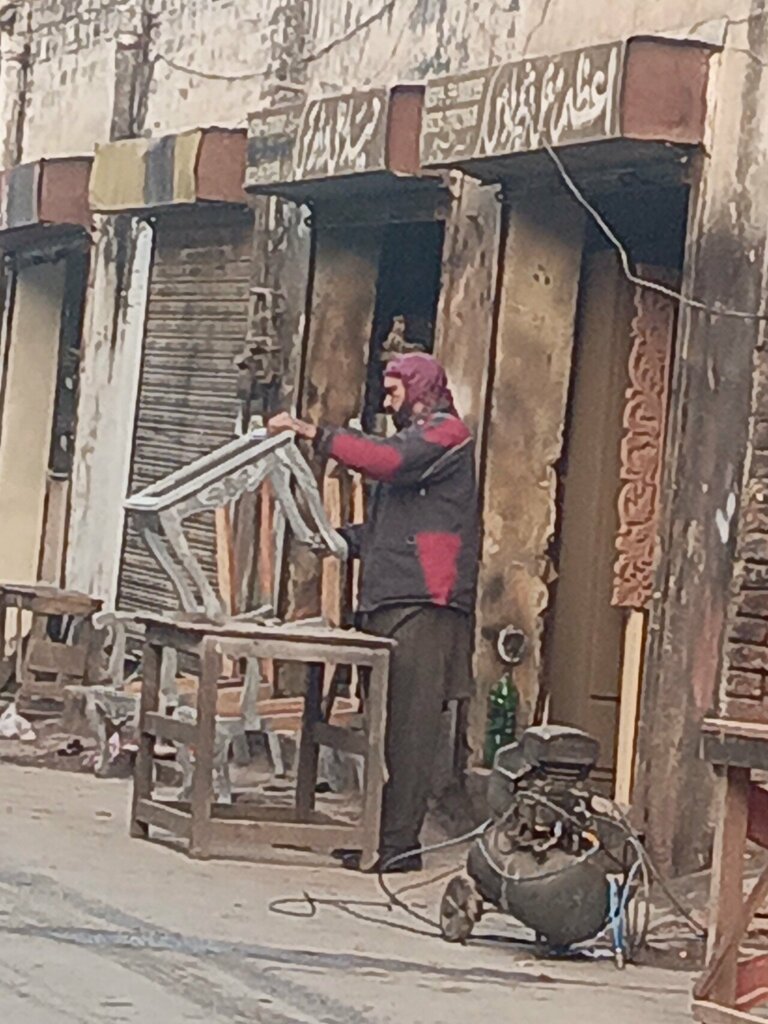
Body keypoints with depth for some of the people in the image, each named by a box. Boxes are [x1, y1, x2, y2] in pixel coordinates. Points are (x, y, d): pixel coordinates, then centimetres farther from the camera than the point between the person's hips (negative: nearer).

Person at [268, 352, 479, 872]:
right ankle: (376, 833, 7)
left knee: (409, 726, -11)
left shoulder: (445, 434, -1)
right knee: (386, 725, 6)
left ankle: (400, 843, -13)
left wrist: (314, 433, -18)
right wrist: (338, 538, 14)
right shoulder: (415, 442, 30)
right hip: (390, 604, 10)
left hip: (424, 605, -10)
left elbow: (387, 459, -20)